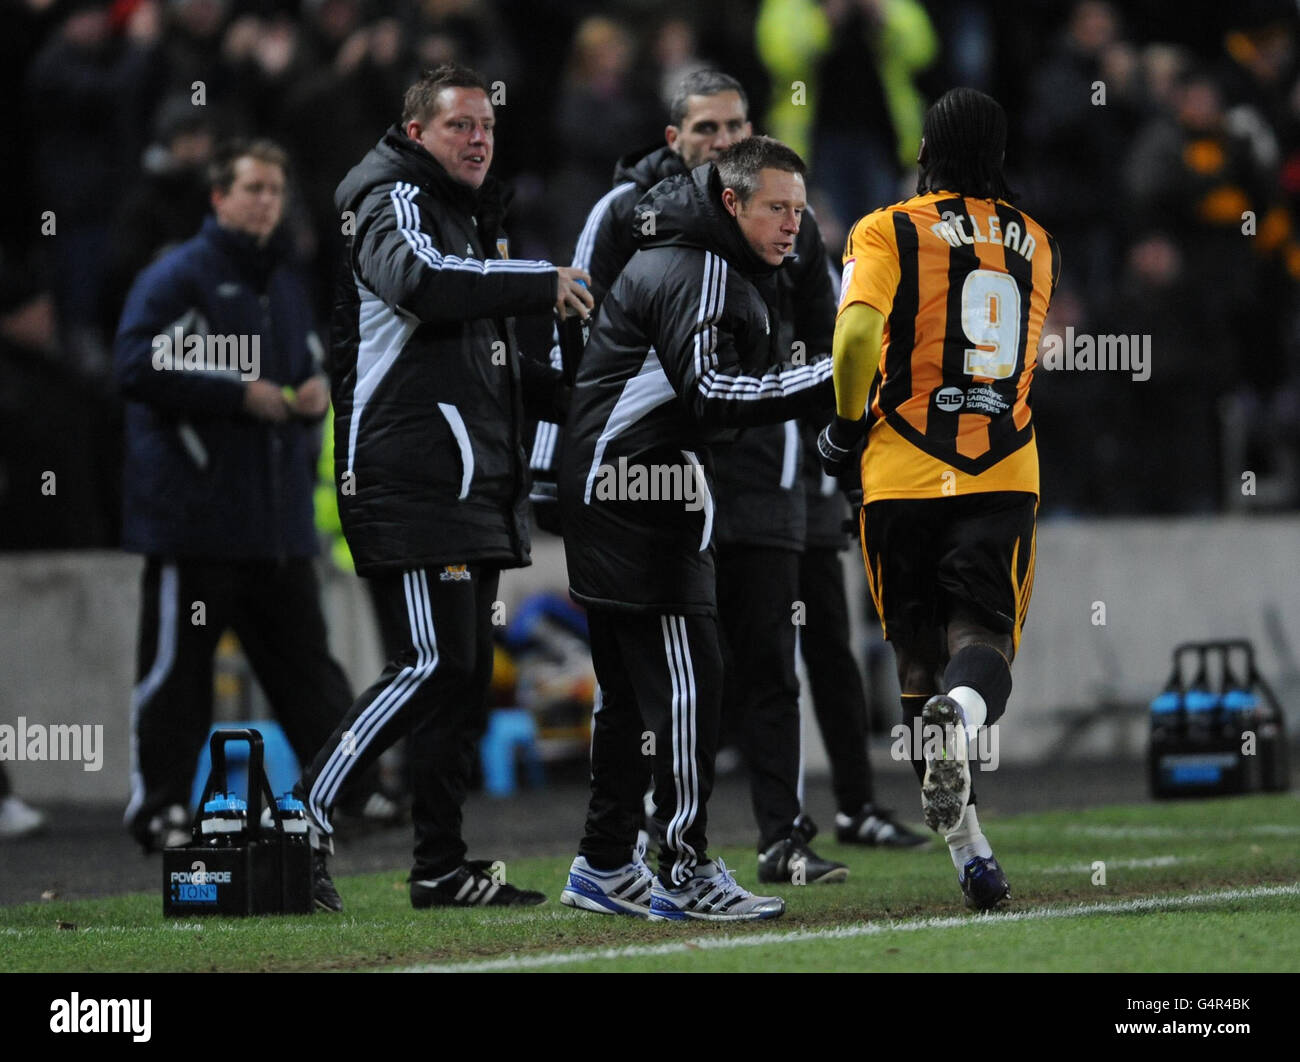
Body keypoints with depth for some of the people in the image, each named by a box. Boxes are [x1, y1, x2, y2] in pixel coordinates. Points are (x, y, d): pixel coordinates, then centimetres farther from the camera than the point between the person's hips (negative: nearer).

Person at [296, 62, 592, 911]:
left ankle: (442, 868, 10)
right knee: (436, 659, -17)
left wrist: (576, 397, 21)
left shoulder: (472, 219, 26)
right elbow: (418, 277, -29)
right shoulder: (395, 203, -5)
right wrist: (541, 282, -21)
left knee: (466, 669, 8)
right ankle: (306, 818, -13)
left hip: (476, 482, 10)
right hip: (415, 479, -10)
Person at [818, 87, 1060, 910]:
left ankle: (970, 849, 4)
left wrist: (848, 424, -4)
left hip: (903, 473, -2)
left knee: (921, 653, 8)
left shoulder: (889, 232, -3)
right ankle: (964, 710, -38)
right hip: (1005, 472, 2)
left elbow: (858, 331, -20)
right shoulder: (1035, 245, 11)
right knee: (984, 633, 1)